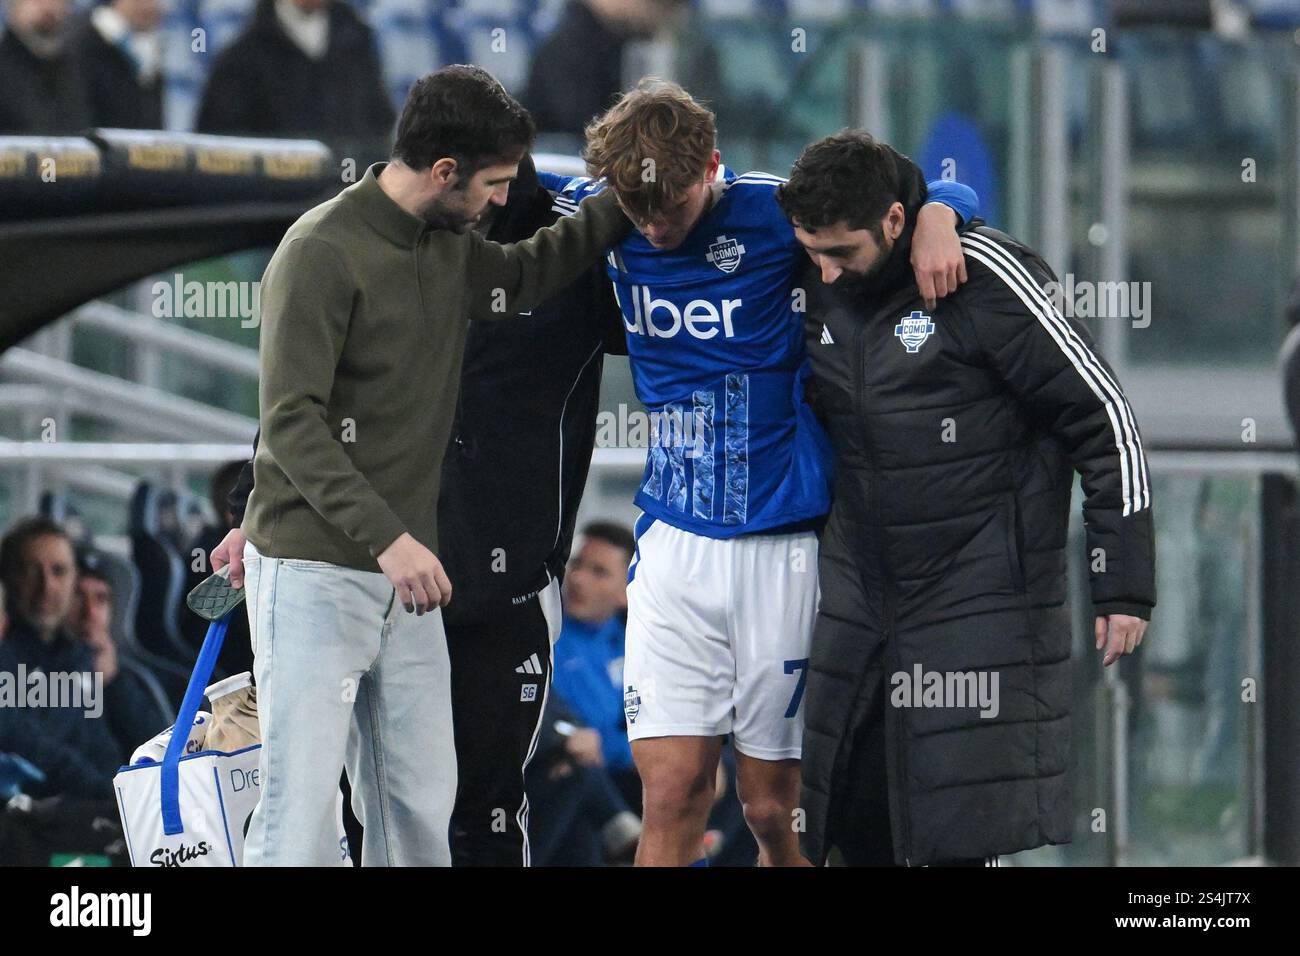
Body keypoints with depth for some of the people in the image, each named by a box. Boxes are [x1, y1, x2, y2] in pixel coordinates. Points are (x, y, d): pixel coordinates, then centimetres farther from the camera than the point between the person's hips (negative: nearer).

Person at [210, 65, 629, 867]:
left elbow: (521, 277, 33)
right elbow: (291, 421, -20)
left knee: (420, 809, 8)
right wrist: (387, 536, -28)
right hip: (315, 576, -8)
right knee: (302, 814, -11)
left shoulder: (450, 248, 10)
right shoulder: (324, 252, -15)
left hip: (403, 575, 8)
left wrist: (626, 206, 24)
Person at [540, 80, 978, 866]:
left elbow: (949, 196, 1)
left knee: (774, 808, 2)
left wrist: (934, 220, -20)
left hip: (781, 550, -3)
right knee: (672, 793, -7)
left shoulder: (773, 213, -8)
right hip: (674, 543, 3)